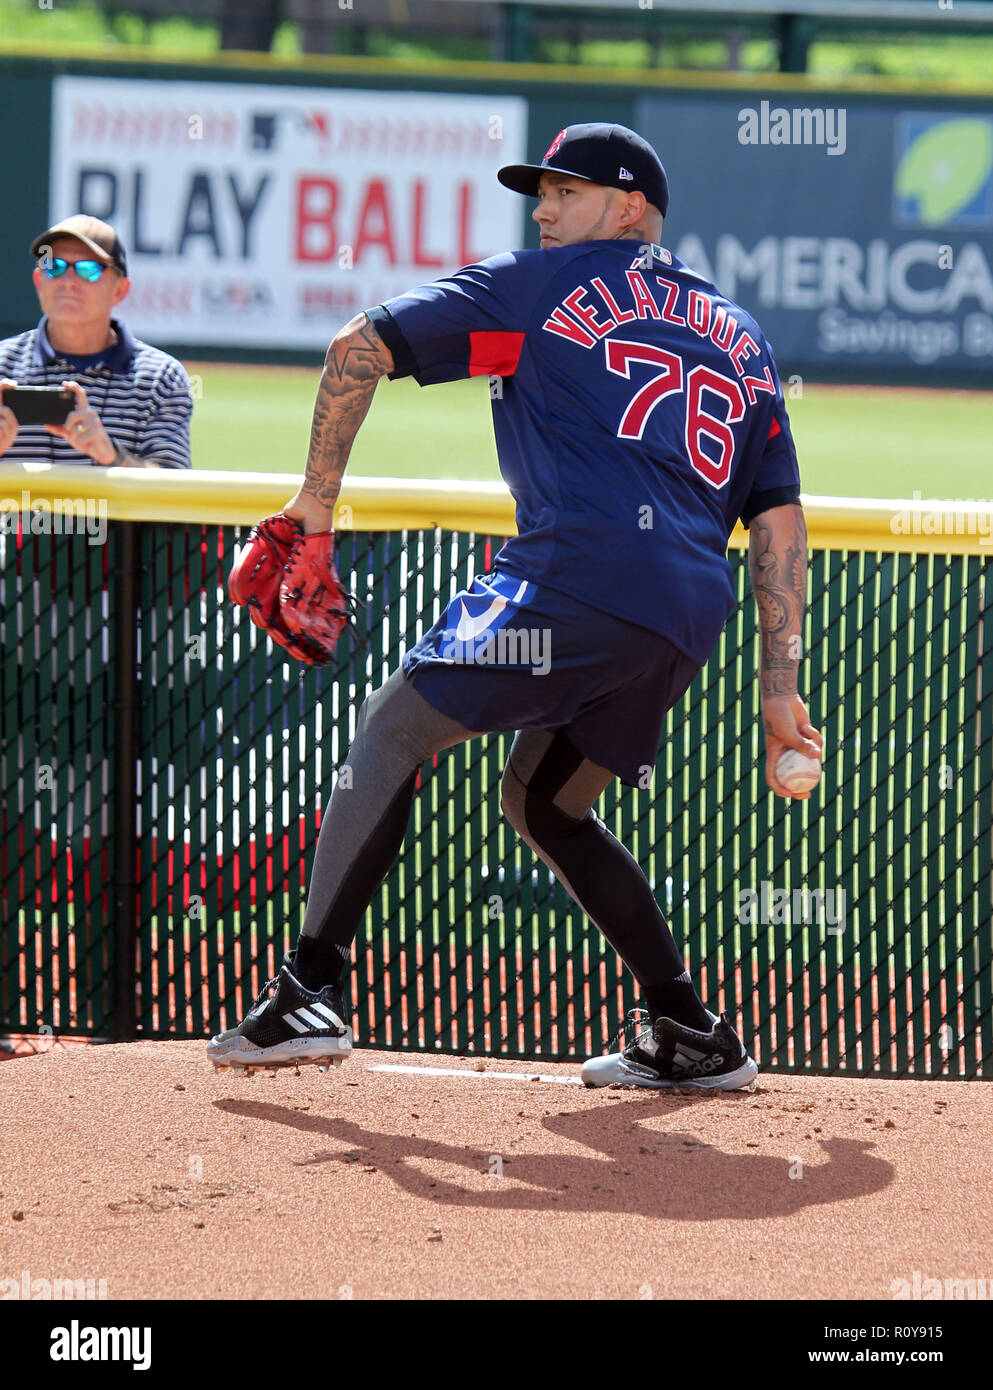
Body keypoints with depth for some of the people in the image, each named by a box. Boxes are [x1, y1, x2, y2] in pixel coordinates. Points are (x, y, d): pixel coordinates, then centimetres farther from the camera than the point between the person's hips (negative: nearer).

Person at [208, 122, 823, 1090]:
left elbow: (361, 346, 9)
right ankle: (691, 1038, 19)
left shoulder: (544, 285, 13)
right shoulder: (739, 336, 28)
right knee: (545, 802, 23)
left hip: (578, 575, -6)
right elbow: (781, 520, 20)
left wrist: (319, 491, 16)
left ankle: (310, 995, -13)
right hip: (690, 620, 6)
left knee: (392, 731, 1)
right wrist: (779, 687, 18)